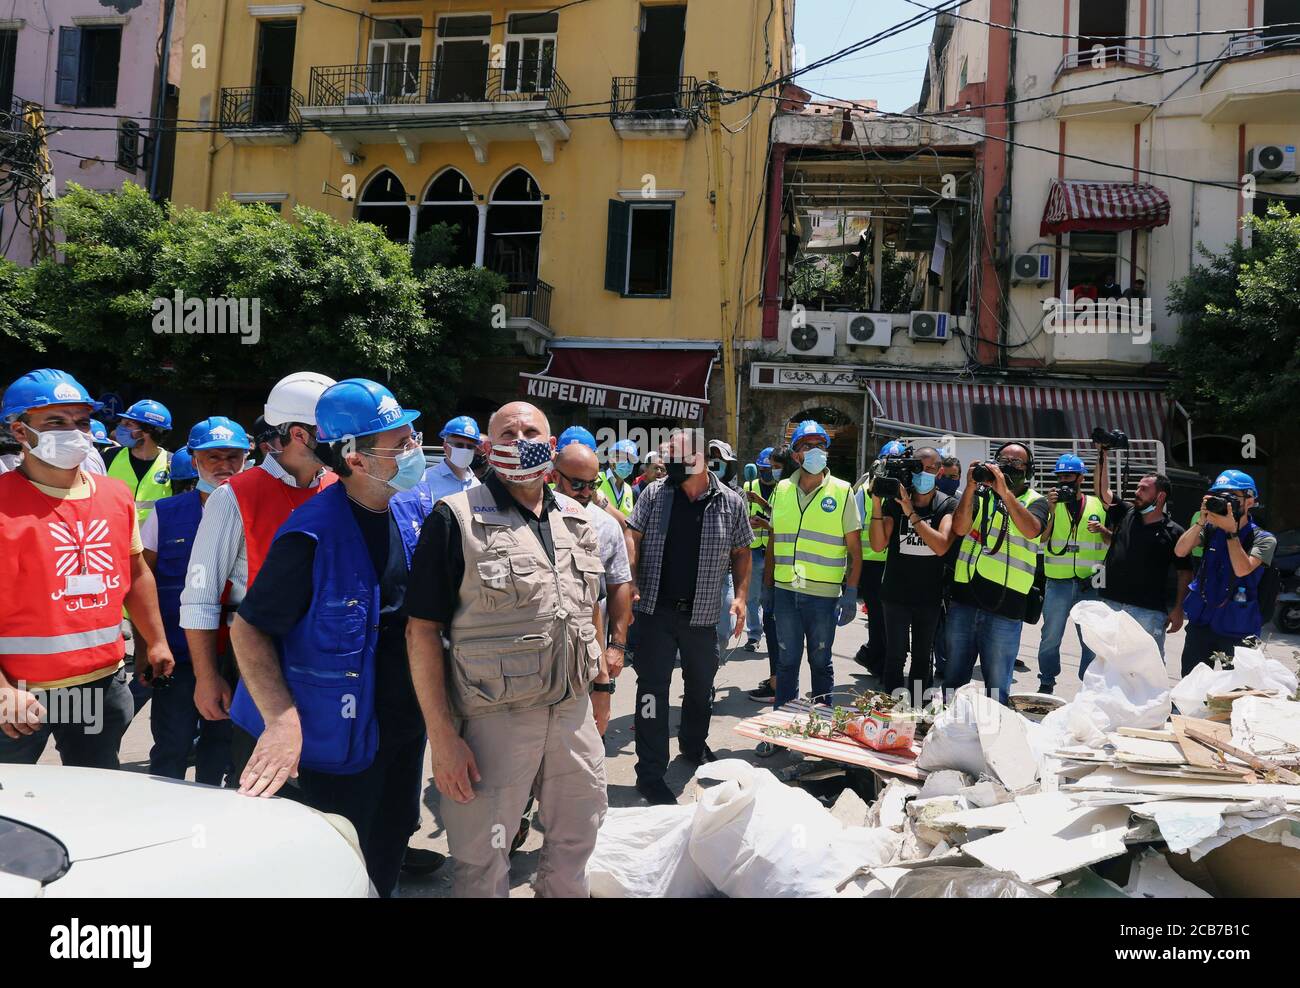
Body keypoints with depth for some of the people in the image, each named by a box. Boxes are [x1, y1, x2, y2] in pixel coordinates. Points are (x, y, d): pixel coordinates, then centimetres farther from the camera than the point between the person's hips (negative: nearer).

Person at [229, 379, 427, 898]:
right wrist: (282, 718, -29)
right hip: (343, 738, -6)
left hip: (405, 729, 7)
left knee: (388, 856, 23)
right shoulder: (313, 534, -23)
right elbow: (247, 627, -19)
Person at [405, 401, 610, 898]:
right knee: (483, 860, 9)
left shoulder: (577, 518, 8)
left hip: (575, 709, 5)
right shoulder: (456, 517, -10)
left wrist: (601, 682, 17)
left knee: (577, 838, 20)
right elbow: (423, 629, -12)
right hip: (494, 719, -5)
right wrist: (441, 735, -16)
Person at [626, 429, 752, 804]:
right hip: (656, 609, -2)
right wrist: (630, 584, -11)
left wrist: (740, 595, -4)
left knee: (701, 685, 18)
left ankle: (694, 744, 44)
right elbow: (634, 539, 1)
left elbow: (741, 552, 7)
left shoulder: (730, 503, -1)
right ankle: (650, 773, 6)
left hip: (702, 615, 2)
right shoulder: (655, 494, -1)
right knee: (652, 688, -1)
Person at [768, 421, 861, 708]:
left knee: (820, 662, 9)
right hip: (784, 591, 2)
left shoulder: (842, 491, -1)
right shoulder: (782, 489, 7)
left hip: (824, 594, -2)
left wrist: (850, 593, -7)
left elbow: (854, 551, -1)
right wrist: (767, 585, 11)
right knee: (787, 660, 11)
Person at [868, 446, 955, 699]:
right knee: (895, 655, 1)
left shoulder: (948, 505, -4)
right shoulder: (894, 501, -3)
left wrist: (911, 513, -25)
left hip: (930, 595, 1)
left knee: (923, 658, 14)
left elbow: (941, 547, -20)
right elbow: (878, 545, -11)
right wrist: (876, 503, -20)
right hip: (895, 593, -1)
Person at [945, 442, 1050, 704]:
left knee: (997, 685, 5)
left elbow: (1031, 530, -17)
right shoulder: (980, 493, 9)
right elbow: (960, 528, -7)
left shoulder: (1036, 501, 5)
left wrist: (1005, 492, -24)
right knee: (954, 677, 15)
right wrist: (970, 487, -16)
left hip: (1005, 606, -2)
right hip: (964, 598, 2)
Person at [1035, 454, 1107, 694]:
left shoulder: (1098, 505, 8)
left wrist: (1102, 530, -8)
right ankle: (1046, 685, 18)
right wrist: (1051, 508, -18)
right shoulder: (1050, 502, 3)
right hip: (1058, 582, -1)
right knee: (1050, 638, 3)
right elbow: (1040, 538, -9)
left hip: (1090, 584, 1)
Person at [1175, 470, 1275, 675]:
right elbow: (1180, 551, -8)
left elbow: (1242, 569, -21)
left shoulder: (1263, 539, -5)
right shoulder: (1211, 529, 5)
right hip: (1201, 620, 4)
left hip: (1237, 627, -3)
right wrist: (1202, 521, -16)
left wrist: (1231, 530, -21)